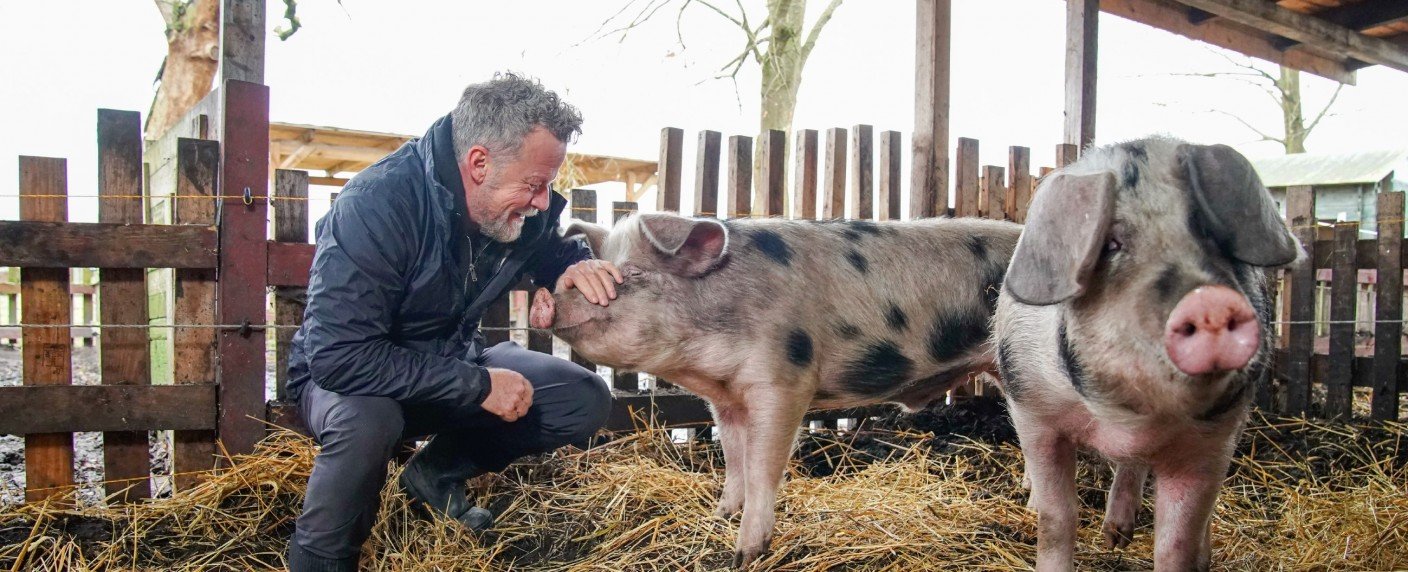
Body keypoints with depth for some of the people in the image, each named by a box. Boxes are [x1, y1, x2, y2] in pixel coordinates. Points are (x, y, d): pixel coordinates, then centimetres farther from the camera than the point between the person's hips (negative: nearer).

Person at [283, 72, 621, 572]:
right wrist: (477, 385, -34)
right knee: (366, 419, -40)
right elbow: (340, 357, -36)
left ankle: (437, 473, 11)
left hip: (452, 361, 6)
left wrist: (577, 267, -17)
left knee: (585, 401, -7)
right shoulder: (375, 206, -32)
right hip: (343, 375, -6)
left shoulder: (520, 206, -13)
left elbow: (554, 248, 10)